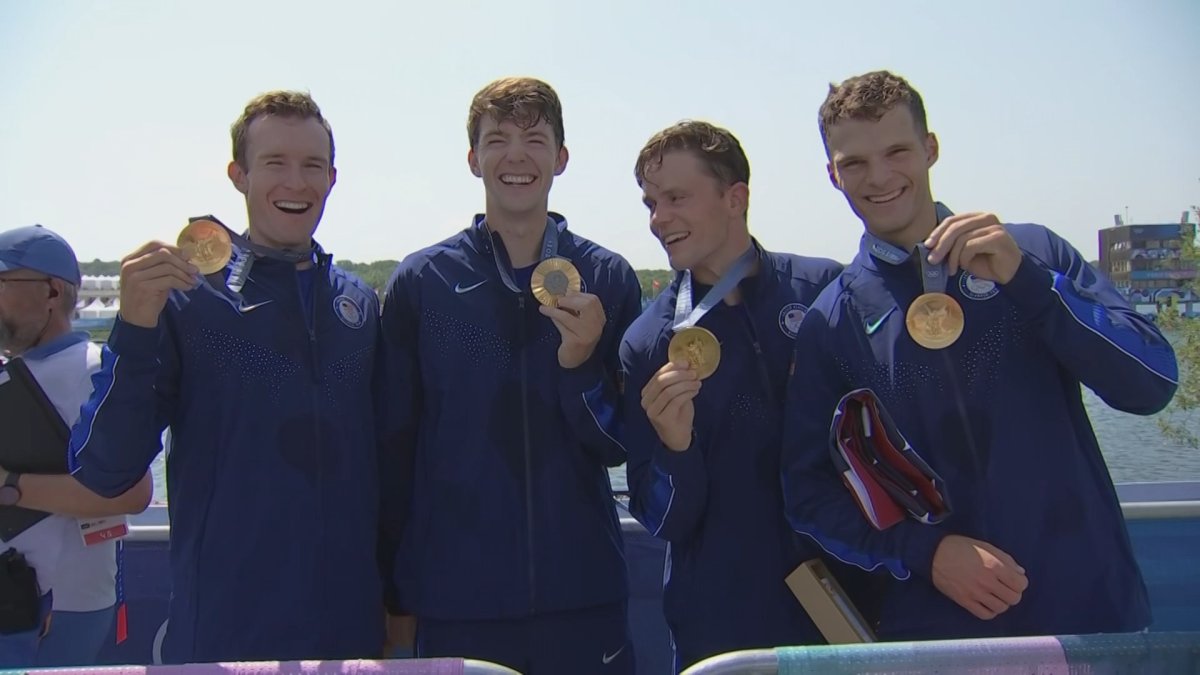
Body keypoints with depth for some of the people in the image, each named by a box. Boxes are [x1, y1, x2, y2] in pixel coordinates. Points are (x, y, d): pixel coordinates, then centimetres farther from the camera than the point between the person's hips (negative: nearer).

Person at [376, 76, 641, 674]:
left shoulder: (608, 278, 1)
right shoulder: (420, 280, -1)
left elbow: (620, 445, 2)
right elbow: (393, 447, 3)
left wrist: (581, 363, -16)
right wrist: (394, 597, 4)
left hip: (584, 597, 1)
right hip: (455, 604, 0)